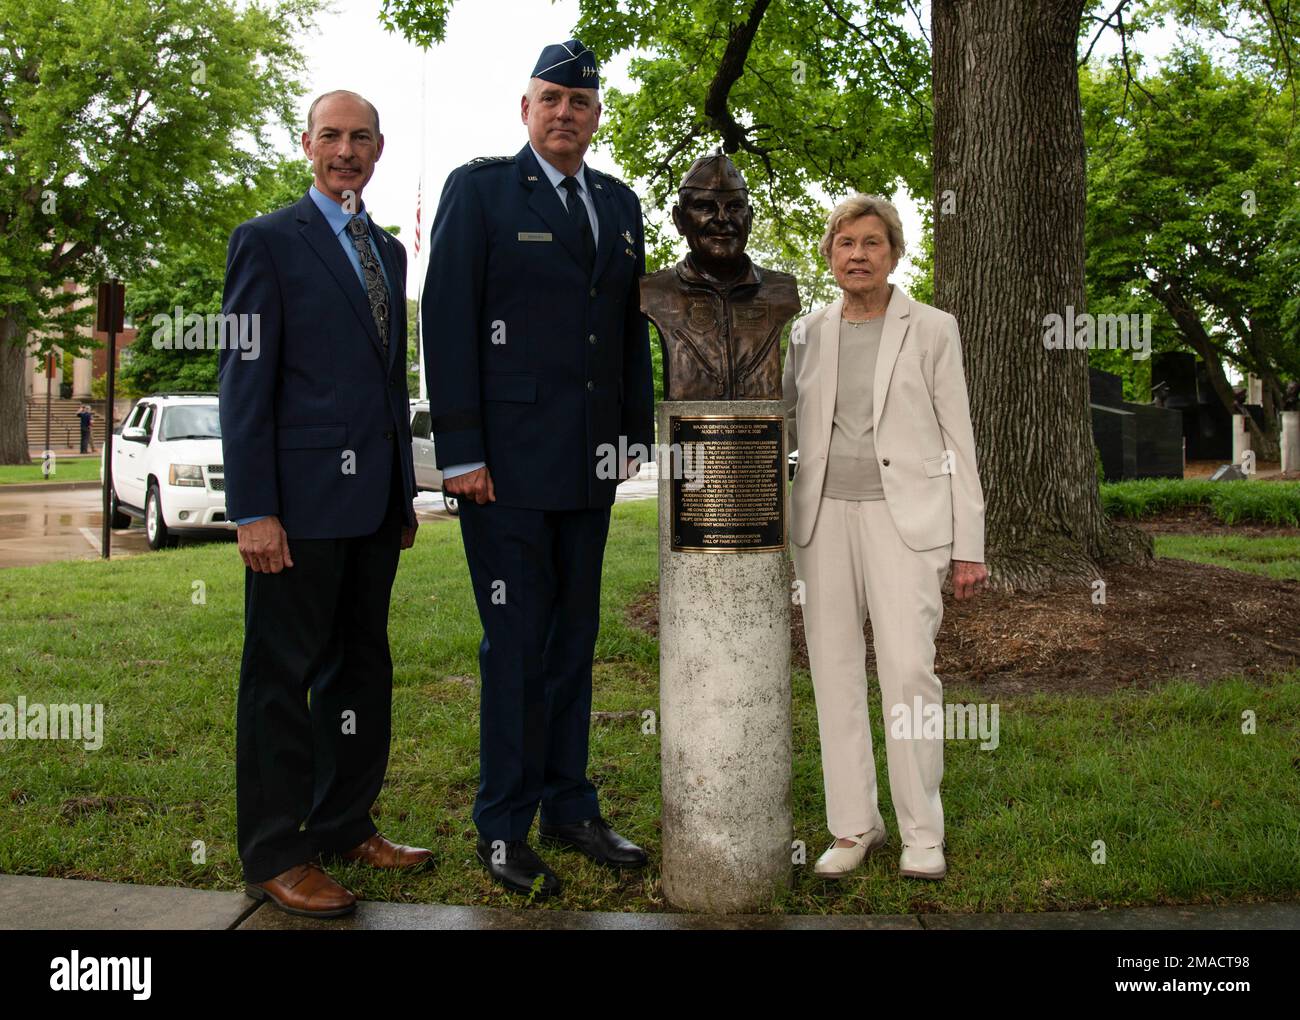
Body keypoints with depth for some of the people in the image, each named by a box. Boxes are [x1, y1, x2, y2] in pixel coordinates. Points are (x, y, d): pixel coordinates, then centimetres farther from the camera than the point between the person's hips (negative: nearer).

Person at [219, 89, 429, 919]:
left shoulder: (389, 251, 17)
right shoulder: (268, 241, -2)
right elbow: (245, 382, -8)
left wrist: (406, 490, 16)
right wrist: (253, 509, -14)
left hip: (374, 500, 7)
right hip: (302, 498, -7)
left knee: (363, 666, 13)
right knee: (283, 676, 2)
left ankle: (346, 826, 27)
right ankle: (274, 856, 12)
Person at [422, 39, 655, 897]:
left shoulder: (620, 205, 14)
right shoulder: (478, 190, -2)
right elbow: (448, 326, -8)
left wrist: (635, 432, 10)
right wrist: (461, 453, -13)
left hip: (589, 464, 6)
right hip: (508, 463, -5)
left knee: (575, 635, 12)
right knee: (515, 643, -1)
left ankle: (569, 806, 26)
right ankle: (503, 827, 14)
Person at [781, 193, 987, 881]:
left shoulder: (931, 330, 3)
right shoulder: (807, 333, 12)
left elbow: (958, 439, 1)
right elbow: (784, 424, 23)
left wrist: (969, 546, -3)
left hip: (903, 516, -3)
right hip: (826, 516, 4)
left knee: (908, 668, -12)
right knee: (834, 669, 3)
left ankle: (921, 832, 3)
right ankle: (853, 824, 14)